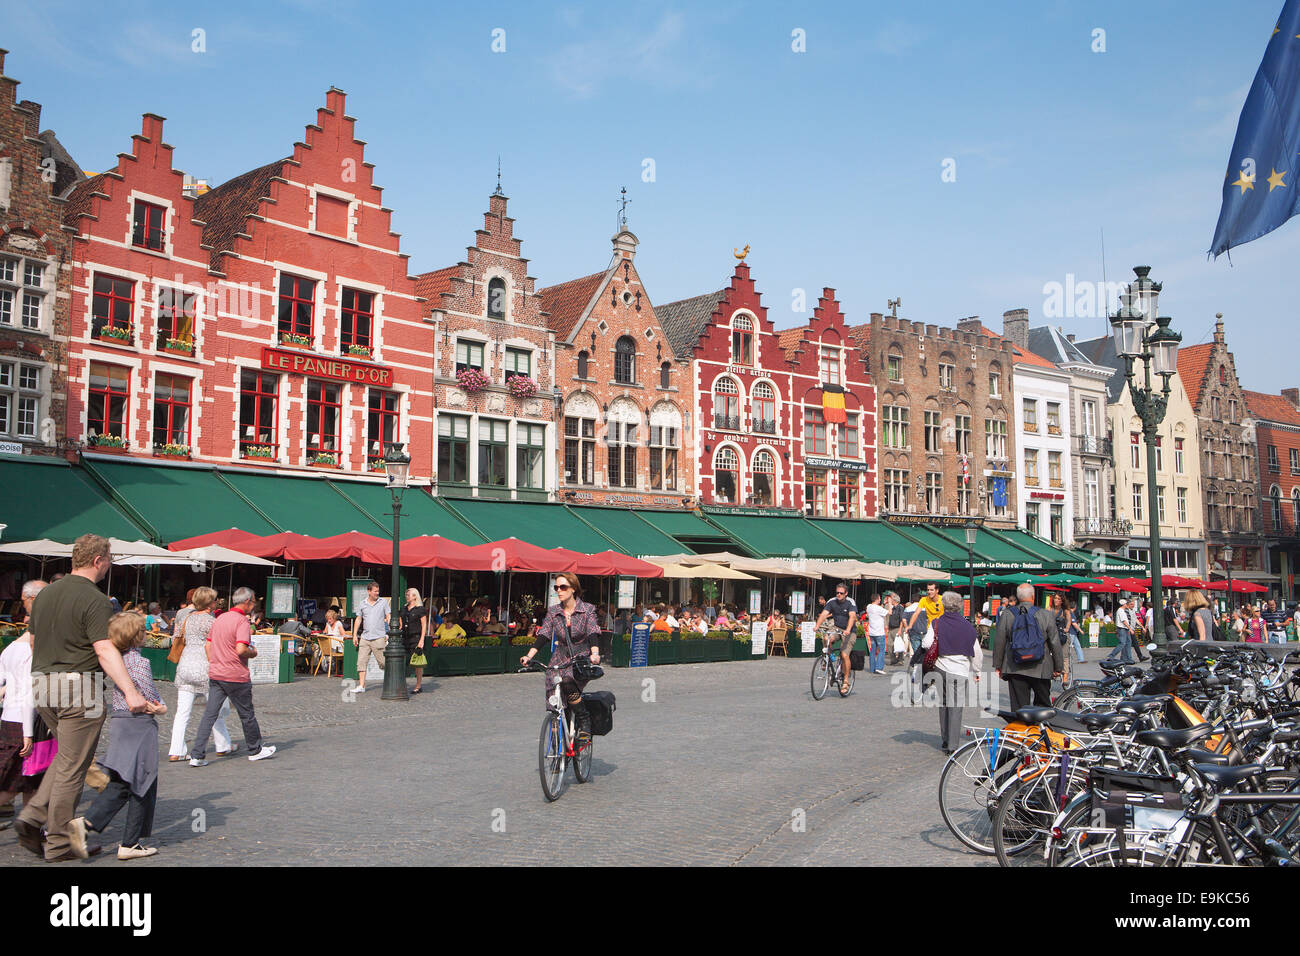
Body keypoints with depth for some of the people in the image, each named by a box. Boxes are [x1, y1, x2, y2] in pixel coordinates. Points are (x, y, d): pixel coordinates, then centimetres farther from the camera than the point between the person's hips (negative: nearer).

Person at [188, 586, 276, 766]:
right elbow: (241, 649, -25)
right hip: (236, 677, -7)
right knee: (247, 714, 10)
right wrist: (253, 653, -6)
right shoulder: (241, 620, -15)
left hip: (215, 675, 7)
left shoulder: (220, 618, 10)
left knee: (209, 715, 5)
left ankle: (197, 756, -1)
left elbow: (208, 645, 16)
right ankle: (255, 750, 24)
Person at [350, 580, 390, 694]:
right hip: (365, 637, 3)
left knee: (383, 661, -3)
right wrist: (354, 635, 9)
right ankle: (361, 686, 0)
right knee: (361, 661, -2)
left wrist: (389, 633, -8)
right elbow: (358, 619, 14)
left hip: (379, 637, -3)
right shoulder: (362, 604, 9)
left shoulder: (383, 602, 3)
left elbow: (389, 617, 2)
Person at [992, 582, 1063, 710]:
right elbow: (1055, 643, 0)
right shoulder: (1046, 615, -3)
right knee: (1043, 705, 14)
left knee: (1018, 707, 2)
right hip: (1041, 670, 0)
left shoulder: (1007, 615, 0)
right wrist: (1058, 667, 10)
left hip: (1015, 670, 1)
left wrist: (998, 666, 14)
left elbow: (998, 643, 4)